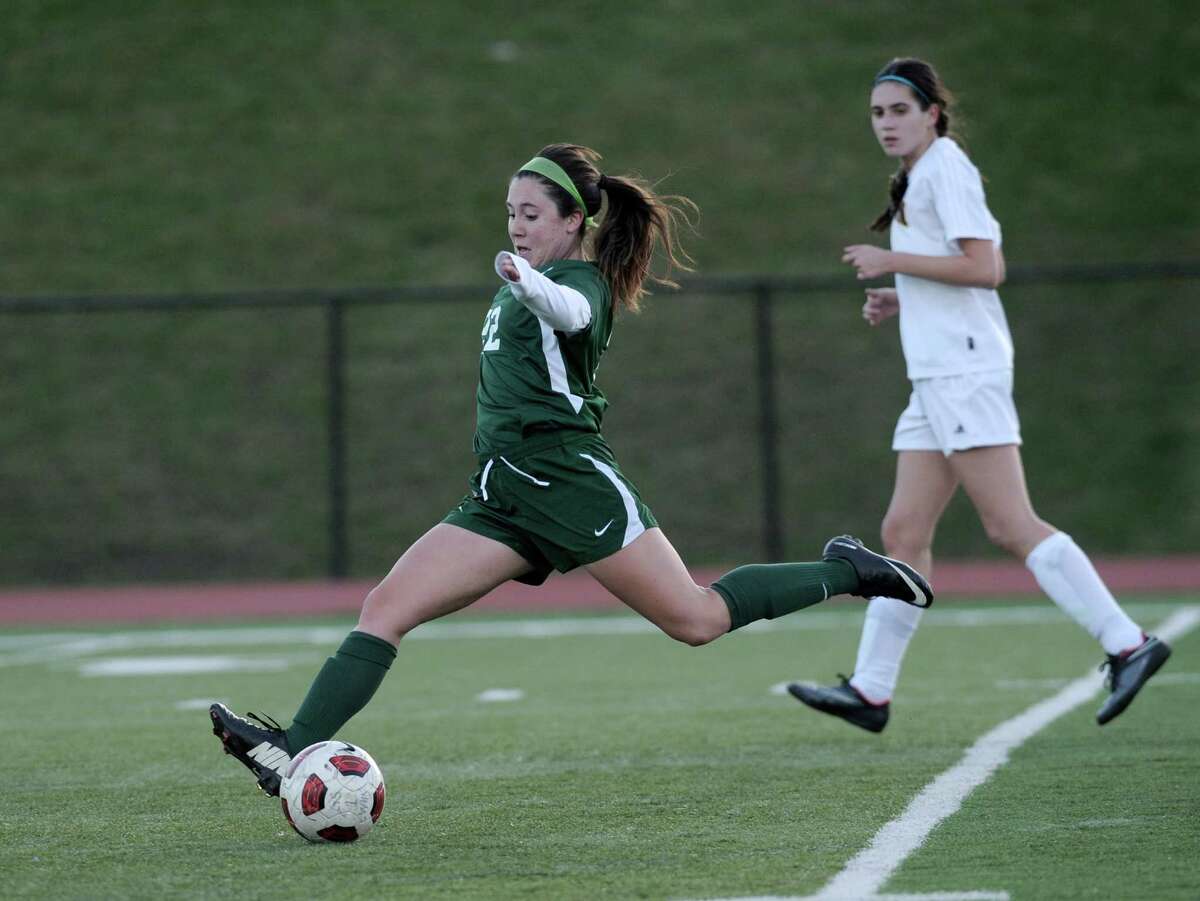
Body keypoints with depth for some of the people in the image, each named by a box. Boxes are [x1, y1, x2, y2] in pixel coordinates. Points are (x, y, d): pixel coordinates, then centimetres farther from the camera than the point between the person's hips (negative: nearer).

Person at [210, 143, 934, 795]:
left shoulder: (581, 278, -7)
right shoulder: (533, 279, 19)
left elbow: (570, 311, -33)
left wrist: (530, 284, -55)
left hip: (570, 477, -8)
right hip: (503, 494, 8)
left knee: (696, 619, -8)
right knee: (386, 607, -9)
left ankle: (847, 572, 13)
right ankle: (295, 751, -18)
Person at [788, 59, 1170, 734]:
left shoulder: (945, 167, -8)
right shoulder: (919, 179, 21)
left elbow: (986, 268, -17)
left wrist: (893, 262, -12)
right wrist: (901, 301, 17)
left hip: (965, 370, -10)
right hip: (939, 377, 10)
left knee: (1011, 525, -14)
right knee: (905, 533, 5)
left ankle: (1127, 644, -13)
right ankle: (871, 690, 5)